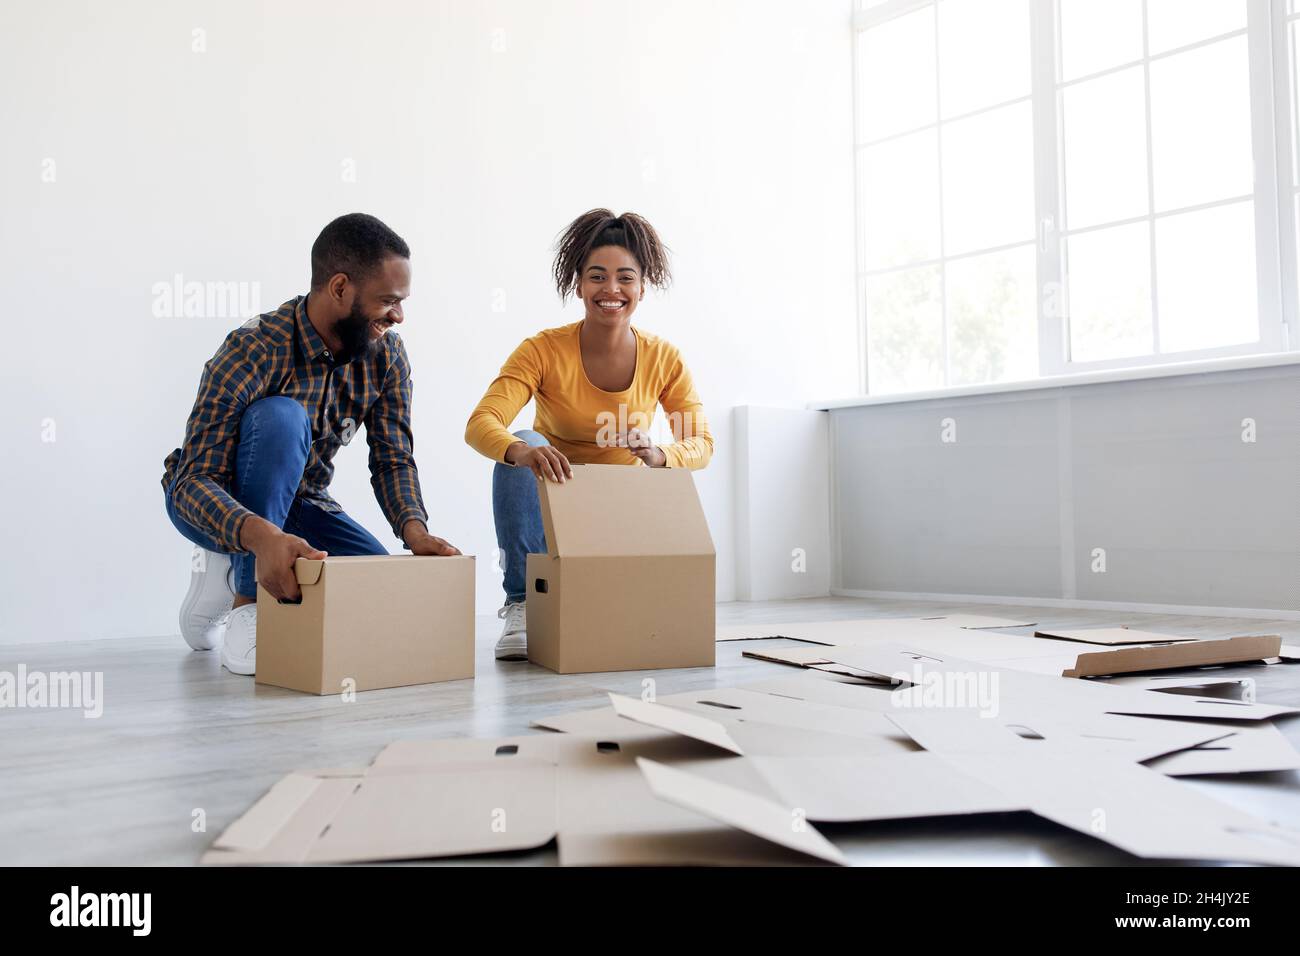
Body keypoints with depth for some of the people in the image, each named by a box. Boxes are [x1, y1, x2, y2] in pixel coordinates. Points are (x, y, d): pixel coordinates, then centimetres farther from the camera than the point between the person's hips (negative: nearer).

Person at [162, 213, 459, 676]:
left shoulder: (386, 355, -12)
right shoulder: (253, 351, -30)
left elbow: (393, 459, -10)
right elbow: (192, 482, -35)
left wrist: (414, 528, -32)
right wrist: (261, 534, -55)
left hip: (299, 503, 6)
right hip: (212, 502, -5)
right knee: (280, 416, -35)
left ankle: (231, 572, 6)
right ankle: (247, 602, -24)